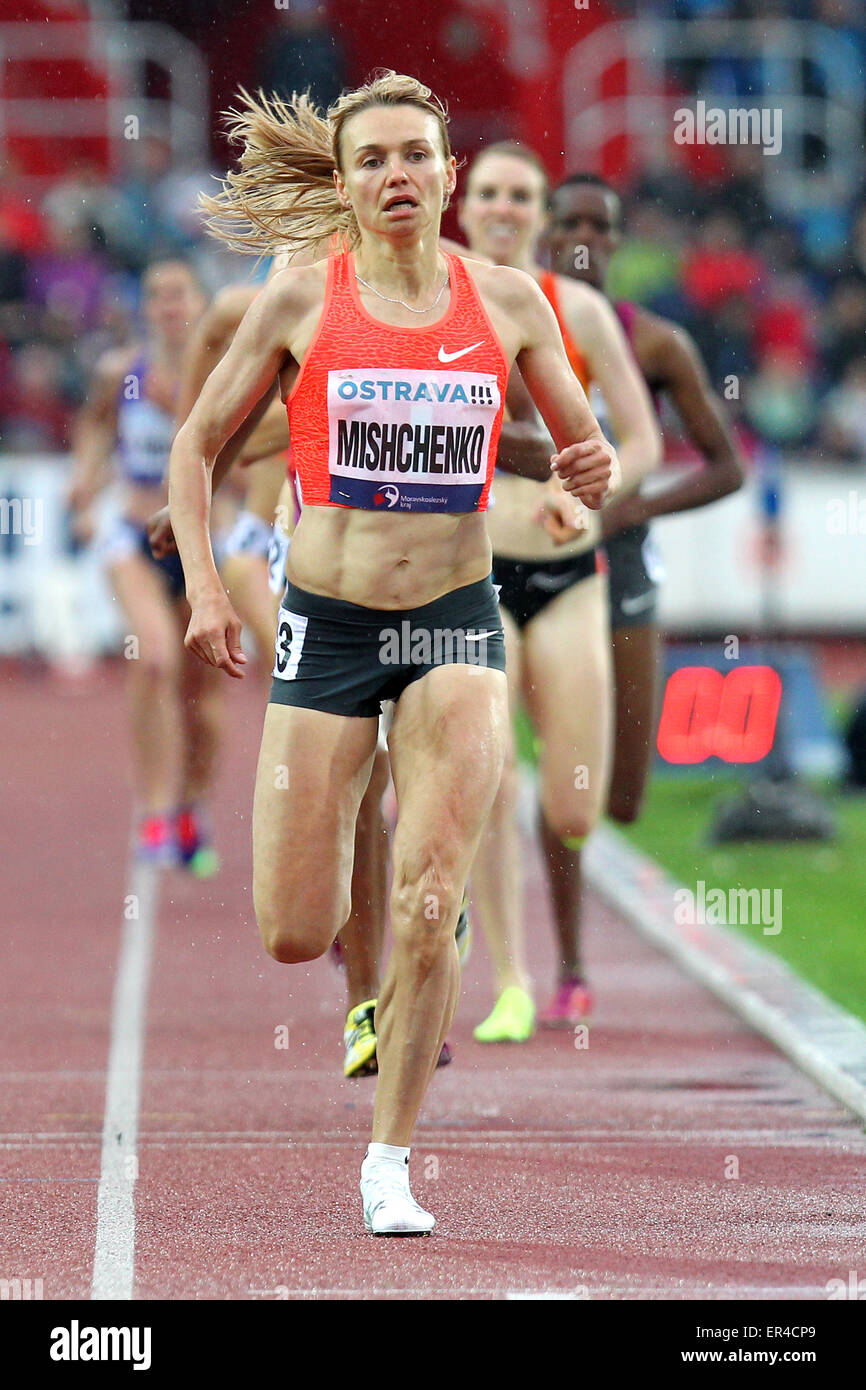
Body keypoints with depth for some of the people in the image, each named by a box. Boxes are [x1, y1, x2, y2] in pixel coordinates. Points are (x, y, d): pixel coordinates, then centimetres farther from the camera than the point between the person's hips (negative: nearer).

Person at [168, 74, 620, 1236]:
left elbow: (588, 454, 11)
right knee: (294, 939, -1)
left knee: (429, 912, -13)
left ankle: (390, 1162, 1)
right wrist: (201, 584, -5)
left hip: (455, 621, 0)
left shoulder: (508, 303, 1)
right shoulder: (302, 301, -3)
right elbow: (197, 444, 6)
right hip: (328, 625, 0)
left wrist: (594, 474, -13)